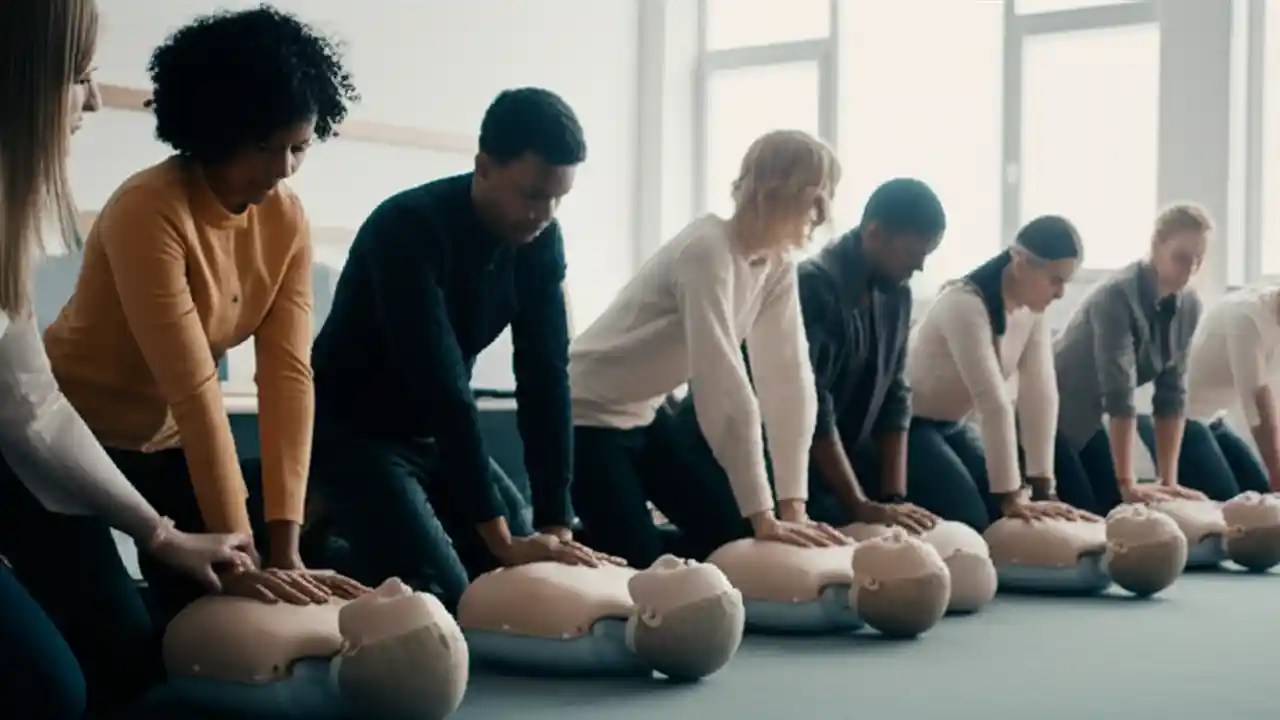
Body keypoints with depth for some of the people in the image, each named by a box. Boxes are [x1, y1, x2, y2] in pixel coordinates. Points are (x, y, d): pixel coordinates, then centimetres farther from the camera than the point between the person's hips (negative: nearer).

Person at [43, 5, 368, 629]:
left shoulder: (287, 220, -9)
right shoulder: (148, 210, -28)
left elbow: (288, 374, -15)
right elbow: (193, 391, -32)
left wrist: (284, 549, -21)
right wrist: (237, 556, -32)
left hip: (164, 440, 6)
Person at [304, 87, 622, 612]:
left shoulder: (540, 241, -9)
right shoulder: (408, 228, -29)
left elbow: (546, 377, -11)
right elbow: (441, 387, -35)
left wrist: (556, 525, -18)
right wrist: (501, 541, -37)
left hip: (434, 435, 7)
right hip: (352, 431, -7)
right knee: (442, 596, -22)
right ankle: (330, 542, 6)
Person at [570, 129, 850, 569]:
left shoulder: (778, 263, -4)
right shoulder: (708, 251, -29)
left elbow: (789, 376, -9)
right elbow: (726, 385, -34)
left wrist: (794, 506, -15)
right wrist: (763, 518, -34)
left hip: (645, 412, 8)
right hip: (588, 414, -8)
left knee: (730, 539, 5)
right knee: (640, 569, -12)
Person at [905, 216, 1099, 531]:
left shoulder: (1032, 310, -5)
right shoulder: (965, 305, -30)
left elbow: (1040, 394, -11)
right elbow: (993, 402, -33)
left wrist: (1045, 489, -15)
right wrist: (1010, 498, -35)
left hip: (954, 424, 8)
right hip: (909, 423, -8)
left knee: (1007, 515, -3)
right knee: (972, 522, -19)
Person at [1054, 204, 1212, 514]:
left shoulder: (1188, 306, -5)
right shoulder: (1118, 295, -27)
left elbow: (1172, 394, -4)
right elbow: (1119, 394, -30)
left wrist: (1168, 480, -9)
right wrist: (1127, 484, -31)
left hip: (1088, 421, 7)